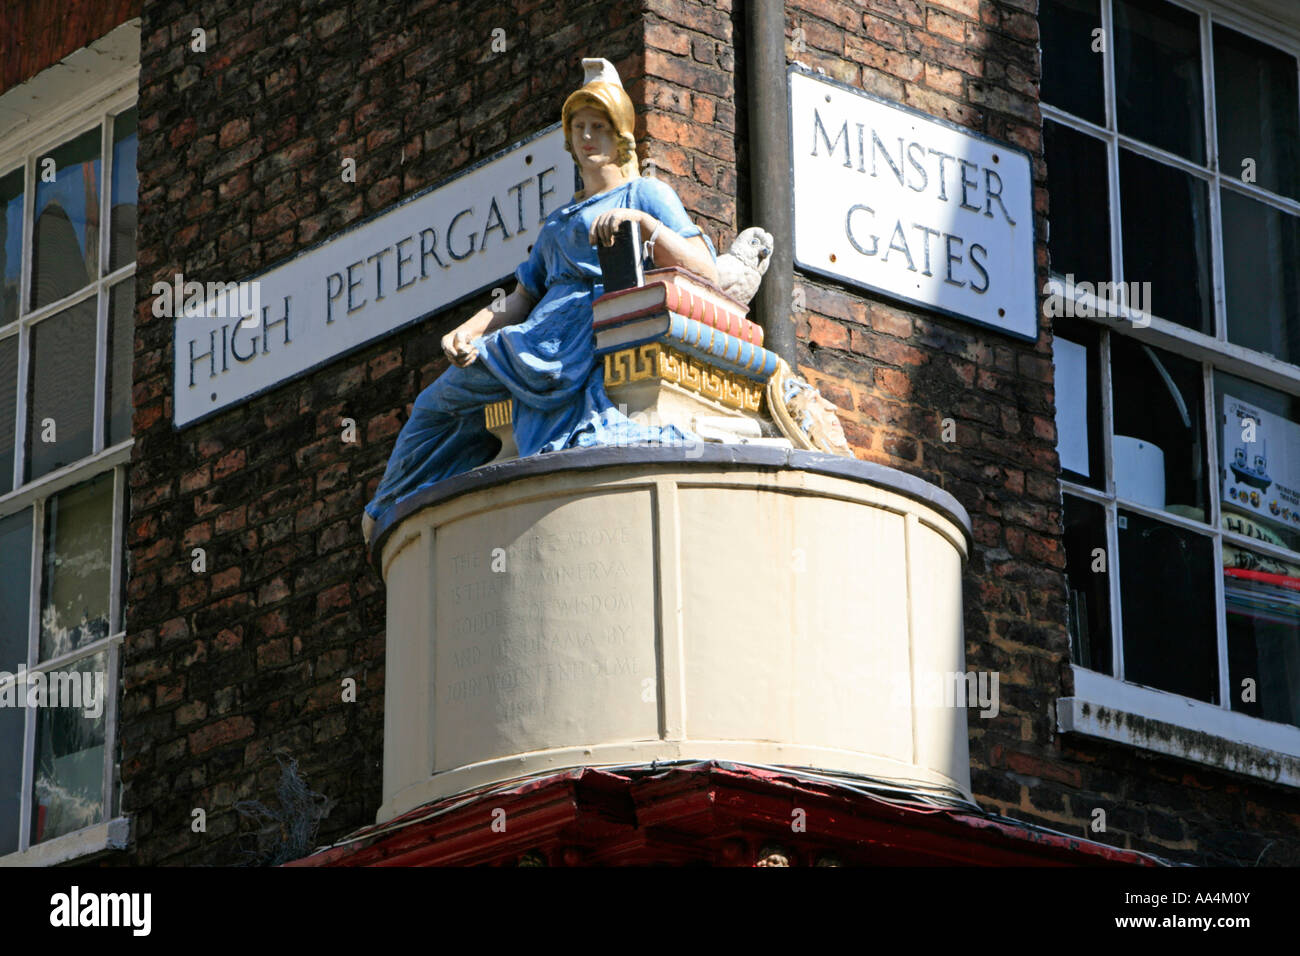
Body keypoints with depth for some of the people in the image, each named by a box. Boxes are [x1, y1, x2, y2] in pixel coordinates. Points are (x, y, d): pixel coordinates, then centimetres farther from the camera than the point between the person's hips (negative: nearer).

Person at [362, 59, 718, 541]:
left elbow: (706, 275, -2)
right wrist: (467, 331, 2)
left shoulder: (646, 194, 12)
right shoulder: (557, 221, 34)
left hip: (595, 330, -8)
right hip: (543, 333, 8)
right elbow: (520, 300, 22)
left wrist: (642, 223, -15)